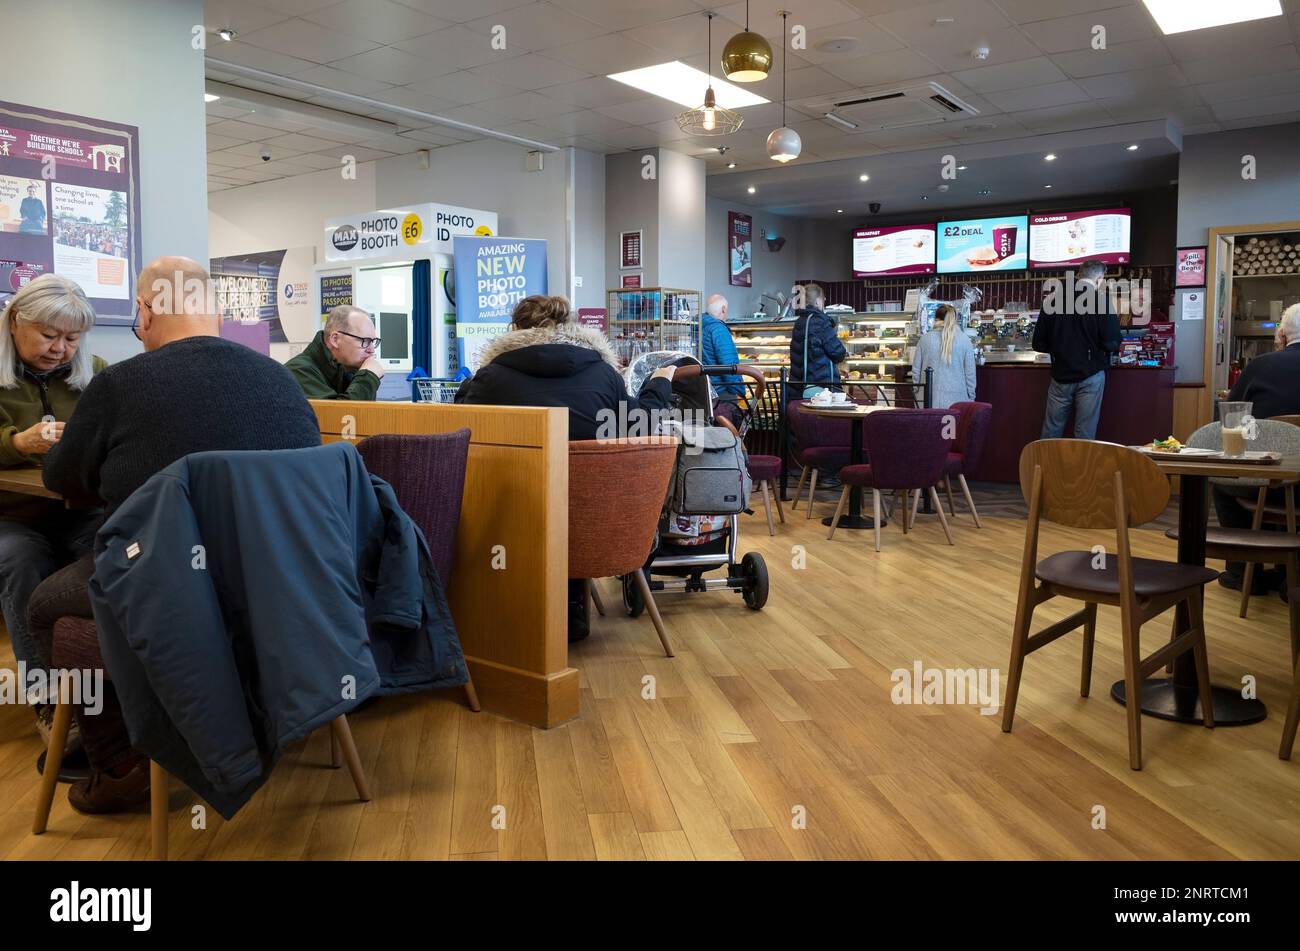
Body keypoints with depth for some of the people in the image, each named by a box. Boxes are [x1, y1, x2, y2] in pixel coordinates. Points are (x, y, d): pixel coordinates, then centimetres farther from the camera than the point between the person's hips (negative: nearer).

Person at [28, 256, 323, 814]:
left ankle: (119, 764, 19)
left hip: (168, 601, -5)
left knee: (45, 608, 24)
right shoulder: (281, 378, 2)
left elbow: (61, 480, 6)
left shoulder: (120, 383, -11)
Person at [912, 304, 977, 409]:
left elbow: (916, 370, 7)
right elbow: (970, 372, 2)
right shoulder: (964, 340, -1)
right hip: (956, 400, -1)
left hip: (930, 397, 1)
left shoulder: (925, 339, 2)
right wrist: (971, 397, 12)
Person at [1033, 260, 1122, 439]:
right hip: (1090, 375, -3)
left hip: (1060, 375, 3)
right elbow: (1112, 343, -13)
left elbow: (1039, 344, 5)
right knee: (1085, 434, 4)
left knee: (1051, 432, 10)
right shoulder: (1101, 300, -8)